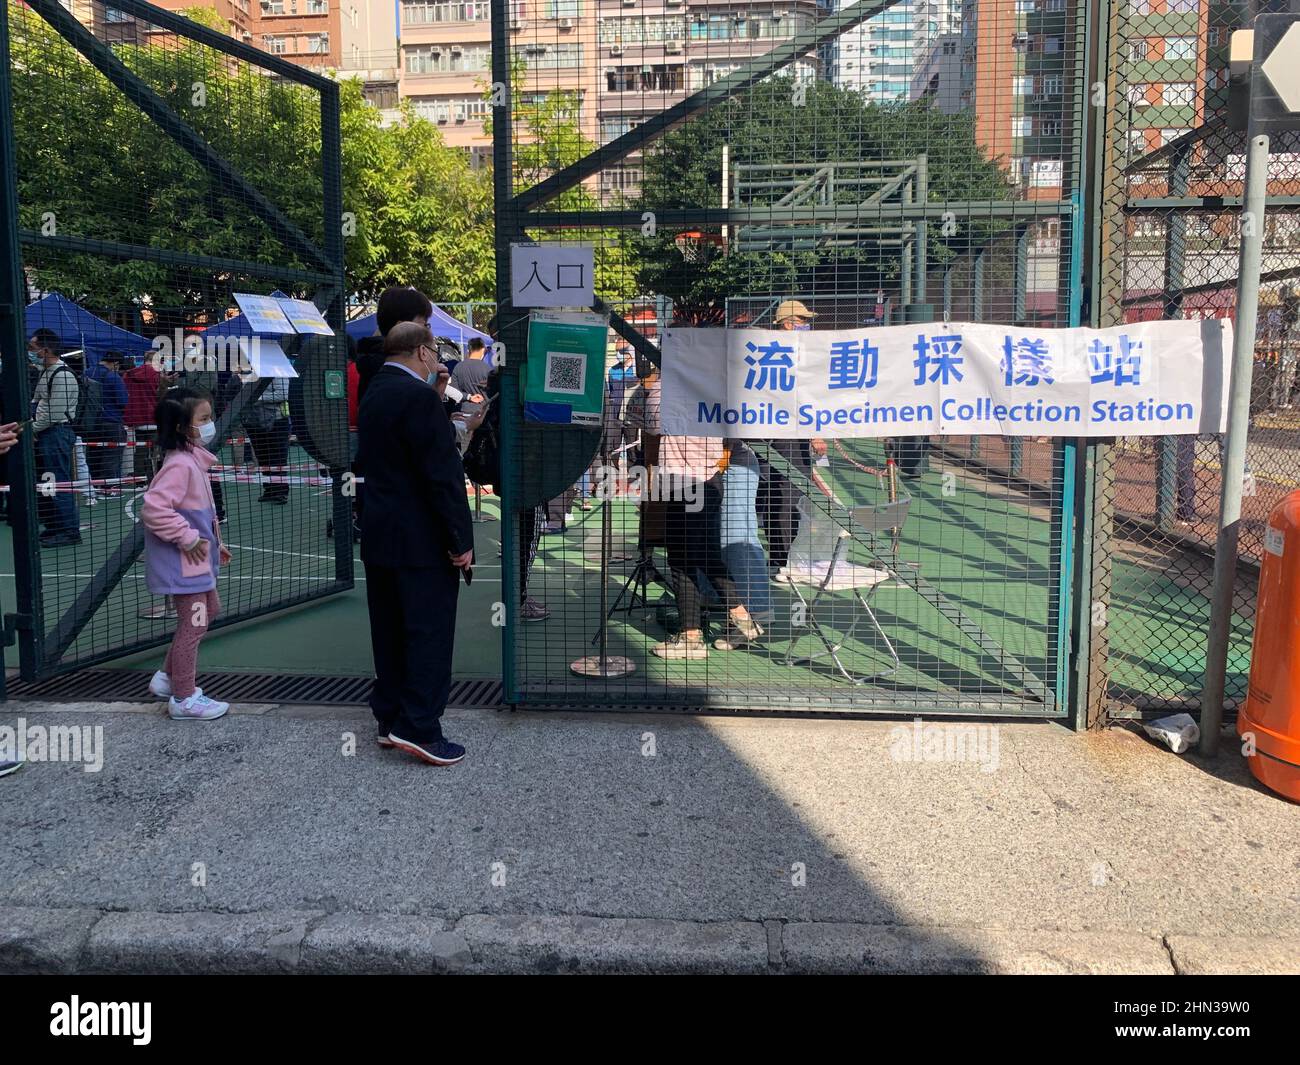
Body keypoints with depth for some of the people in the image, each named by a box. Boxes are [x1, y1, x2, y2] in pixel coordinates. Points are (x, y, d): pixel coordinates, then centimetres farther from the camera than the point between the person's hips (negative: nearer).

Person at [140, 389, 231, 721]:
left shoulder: (194, 460, 10)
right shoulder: (179, 465, -23)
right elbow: (153, 507, -32)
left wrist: (214, 543, 22)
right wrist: (187, 537, -24)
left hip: (197, 558, 11)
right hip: (183, 561, -11)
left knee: (209, 610, 23)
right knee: (193, 624, -2)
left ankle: (167, 677, 33)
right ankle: (184, 699, 11)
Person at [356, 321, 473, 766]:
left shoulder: (373, 393, 12)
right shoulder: (419, 396, -17)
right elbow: (442, 473, -20)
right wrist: (460, 539, -16)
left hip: (378, 537, 9)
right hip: (421, 541, -9)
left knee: (390, 632, 14)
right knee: (430, 632, -3)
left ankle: (389, 718, 22)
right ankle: (418, 727, -3)